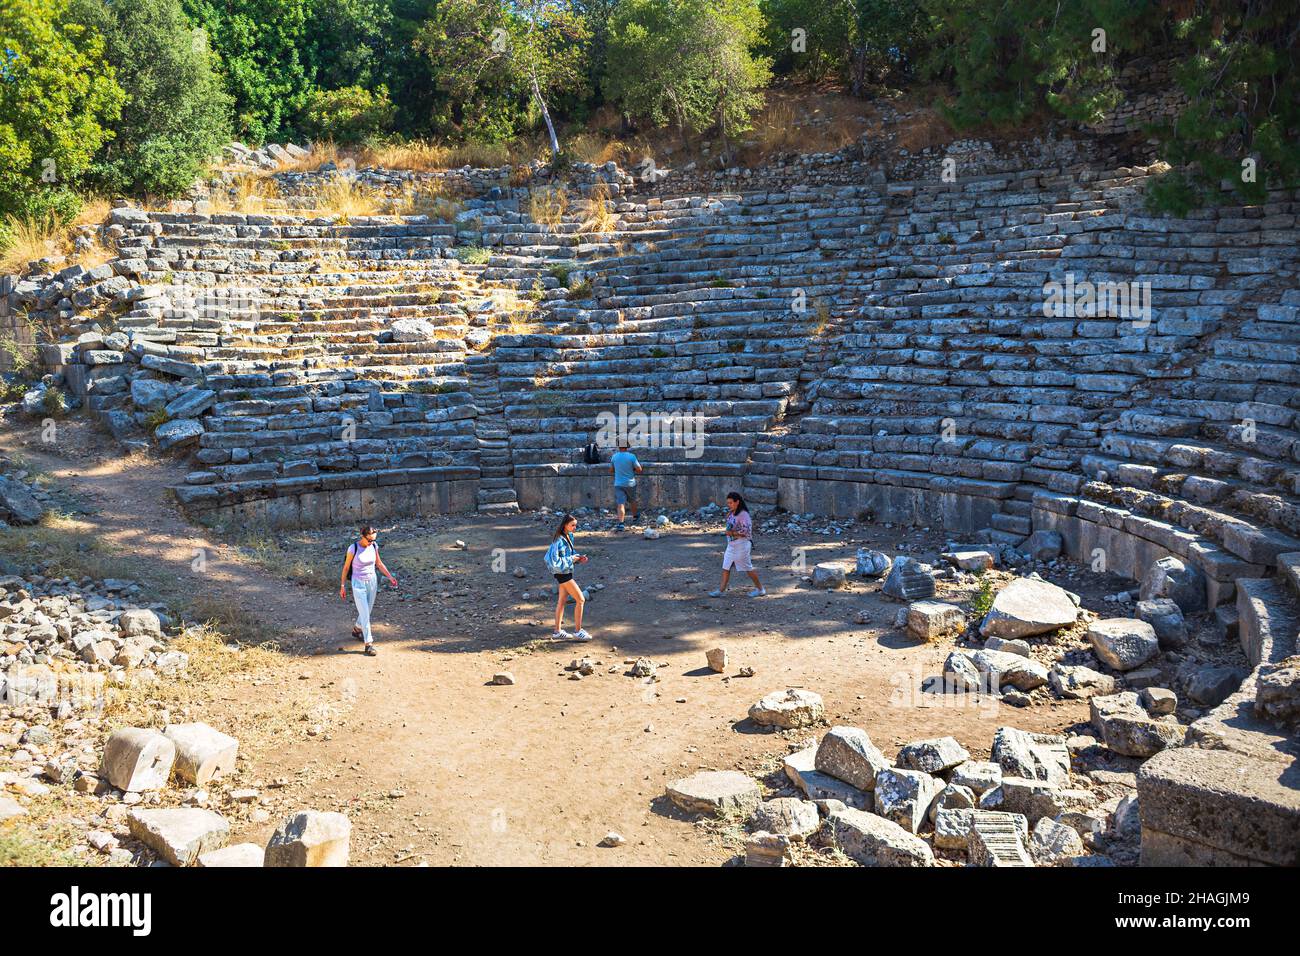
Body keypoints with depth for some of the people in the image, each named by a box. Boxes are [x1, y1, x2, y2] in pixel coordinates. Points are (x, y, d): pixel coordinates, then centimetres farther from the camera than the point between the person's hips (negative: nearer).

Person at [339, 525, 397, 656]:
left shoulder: (374, 546, -4)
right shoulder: (353, 548, -18)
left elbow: (379, 563, 9)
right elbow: (346, 568, -8)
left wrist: (390, 577, 1)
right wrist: (342, 586, -5)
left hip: (372, 582, 5)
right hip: (358, 584, -5)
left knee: (367, 611, 19)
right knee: (365, 614, -8)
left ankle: (357, 629, 46)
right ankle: (368, 644, -5)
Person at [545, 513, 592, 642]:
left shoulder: (569, 536, 5)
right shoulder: (559, 541, -23)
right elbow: (554, 561, -26)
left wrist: (579, 557, 0)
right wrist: (571, 559, -20)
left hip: (566, 572, 9)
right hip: (562, 573, -9)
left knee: (562, 601, 16)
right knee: (580, 600, -3)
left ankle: (558, 632, 25)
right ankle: (578, 631, 7)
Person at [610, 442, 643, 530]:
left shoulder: (614, 456, -2)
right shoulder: (631, 456, -11)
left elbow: (611, 469, 13)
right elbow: (639, 469, -11)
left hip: (618, 484, 1)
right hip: (630, 483, -1)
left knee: (620, 504, -4)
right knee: (633, 501, 22)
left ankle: (621, 523, -17)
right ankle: (634, 518, 41)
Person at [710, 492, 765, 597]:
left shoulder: (743, 514, -18)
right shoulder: (730, 514, 8)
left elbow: (746, 531, -22)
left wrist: (732, 533, -19)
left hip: (741, 544, -8)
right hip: (731, 544, 8)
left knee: (748, 568, 2)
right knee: (726, 567, 5)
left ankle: (760, 589, 16)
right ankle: (721, 590, 7)